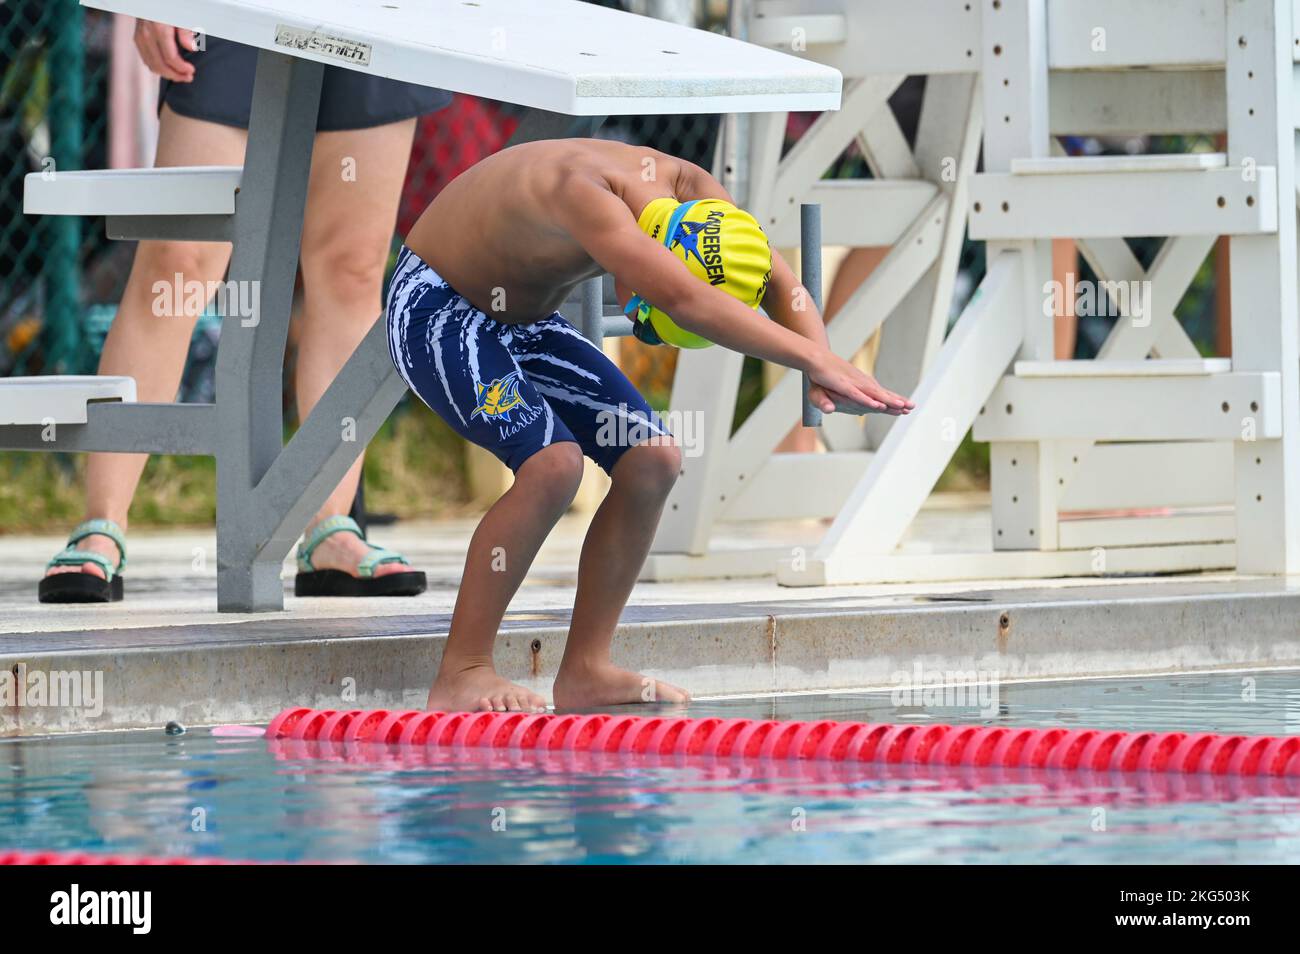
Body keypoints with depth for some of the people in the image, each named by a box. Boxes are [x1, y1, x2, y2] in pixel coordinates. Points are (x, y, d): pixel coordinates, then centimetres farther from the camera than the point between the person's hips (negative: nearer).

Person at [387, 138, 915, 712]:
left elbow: (781, 285, -16)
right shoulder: (582, 191, -39)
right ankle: (460, 675, -20)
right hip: (434, 309, -8)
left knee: (652, 460, -5)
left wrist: (823, 364, -37)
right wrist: (816, 361, -54)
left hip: (522, 322, 8)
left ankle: (584, 670, 1)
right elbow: (684, 300, -51)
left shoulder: (691, 190, -14)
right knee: (552, 461, -28)